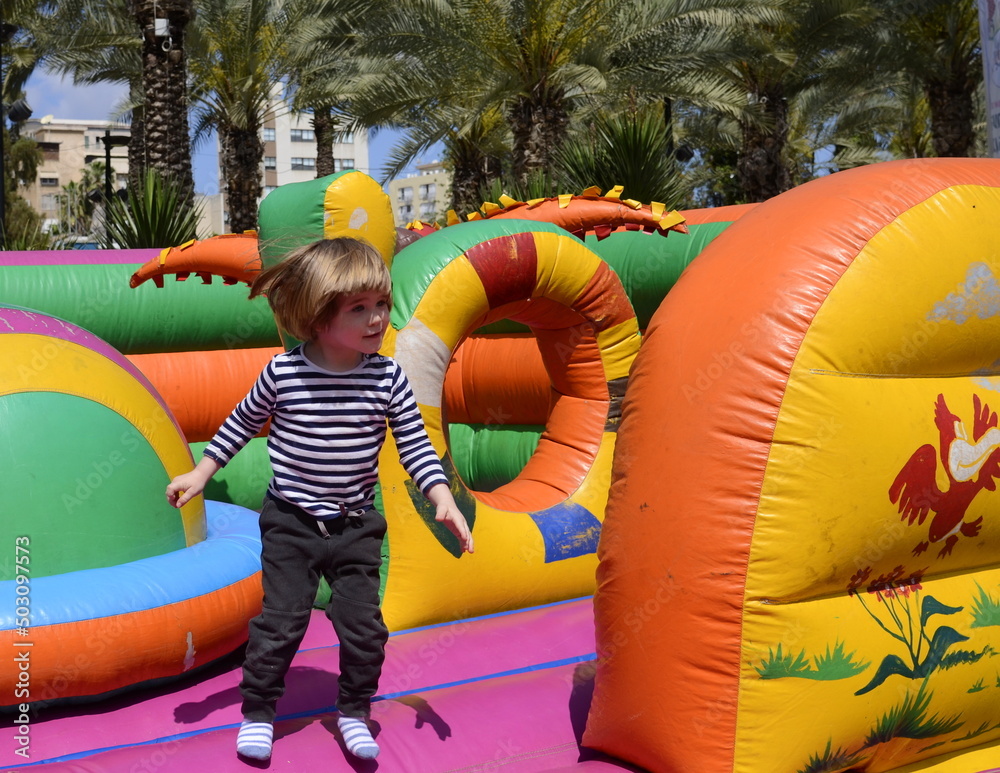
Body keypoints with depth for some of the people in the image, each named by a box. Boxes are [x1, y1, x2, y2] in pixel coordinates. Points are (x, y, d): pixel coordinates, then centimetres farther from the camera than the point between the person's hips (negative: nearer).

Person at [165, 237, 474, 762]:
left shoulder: (388, 377, -9)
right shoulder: (282, 372, -13)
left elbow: (414, 444, -1)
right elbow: (243, 422, 5)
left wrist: (443, 498, -10)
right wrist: (201, 473, 8)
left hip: (357, 527, 2)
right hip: (291, 524, -1)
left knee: (362, 624, 4)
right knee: (281, 620, 1)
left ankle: (354, 709, 26)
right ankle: (258, 710, 22)